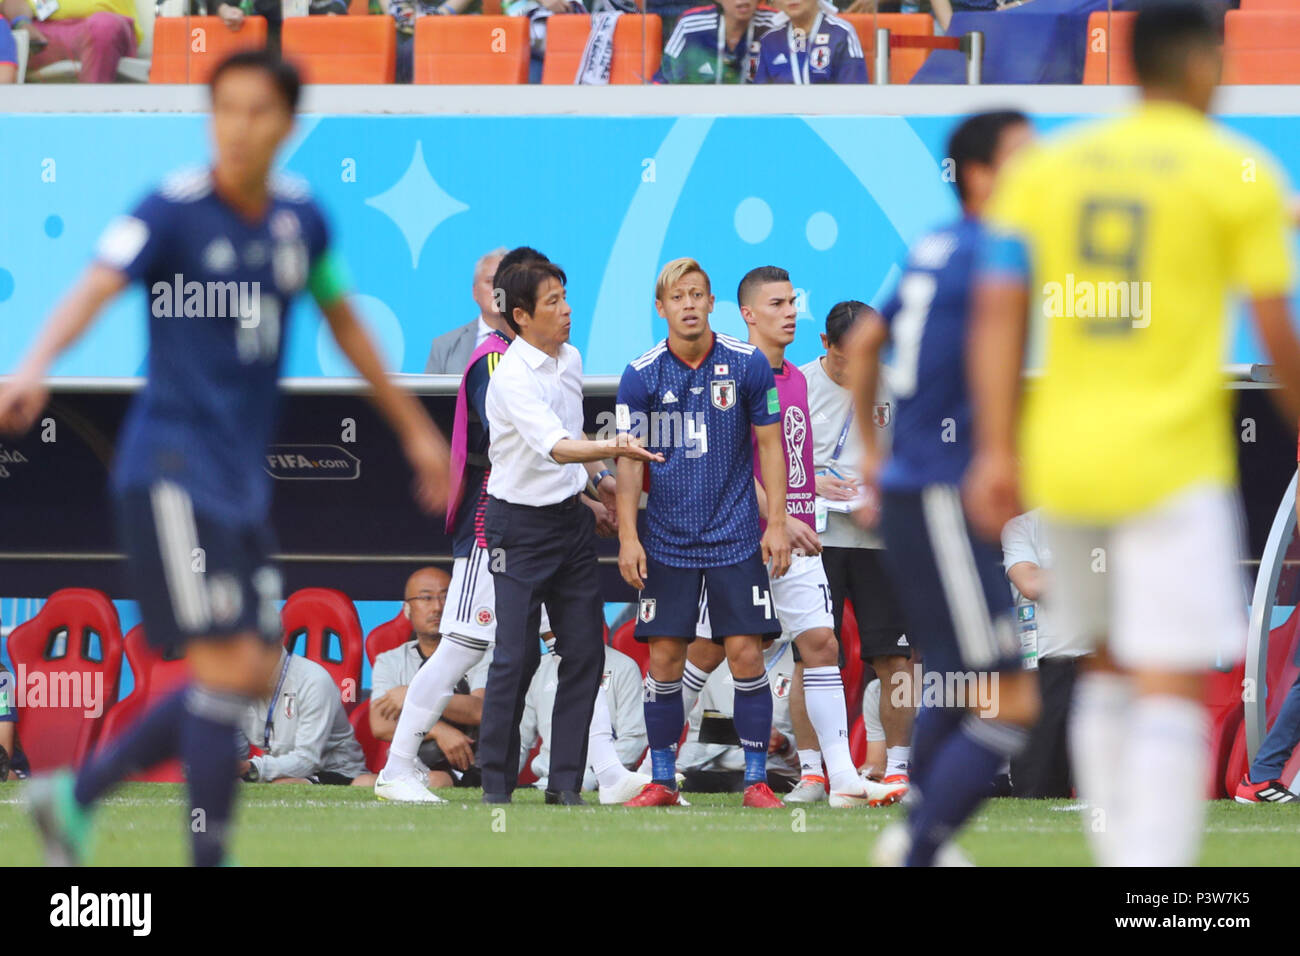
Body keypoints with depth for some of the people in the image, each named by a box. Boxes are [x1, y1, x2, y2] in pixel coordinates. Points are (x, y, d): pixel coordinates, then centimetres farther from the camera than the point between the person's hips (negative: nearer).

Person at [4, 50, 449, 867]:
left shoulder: (299, 216, 7)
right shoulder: (175, 210, -12)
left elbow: (343, 320, 23)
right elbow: (97, 287, -28)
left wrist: (414, 427, 31)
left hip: (243, 476, 7)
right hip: (171, 468, -7)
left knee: (255, 676, 7)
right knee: (228, 666, -13)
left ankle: (76, 796, 18)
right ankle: (210, 858, -5)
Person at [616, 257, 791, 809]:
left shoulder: (748, 365, -2)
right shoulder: (640, 376, -2)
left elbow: (770, 446, 4)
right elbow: (629, 459, 0)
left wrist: (777, 524, -3)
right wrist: (628, 536, -7)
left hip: (736, 537, -1)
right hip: (666, 542, 1)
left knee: (745, 655, -5)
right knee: (664, 659, 0)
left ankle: (756, 779, 1)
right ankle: (662, 780, 10)